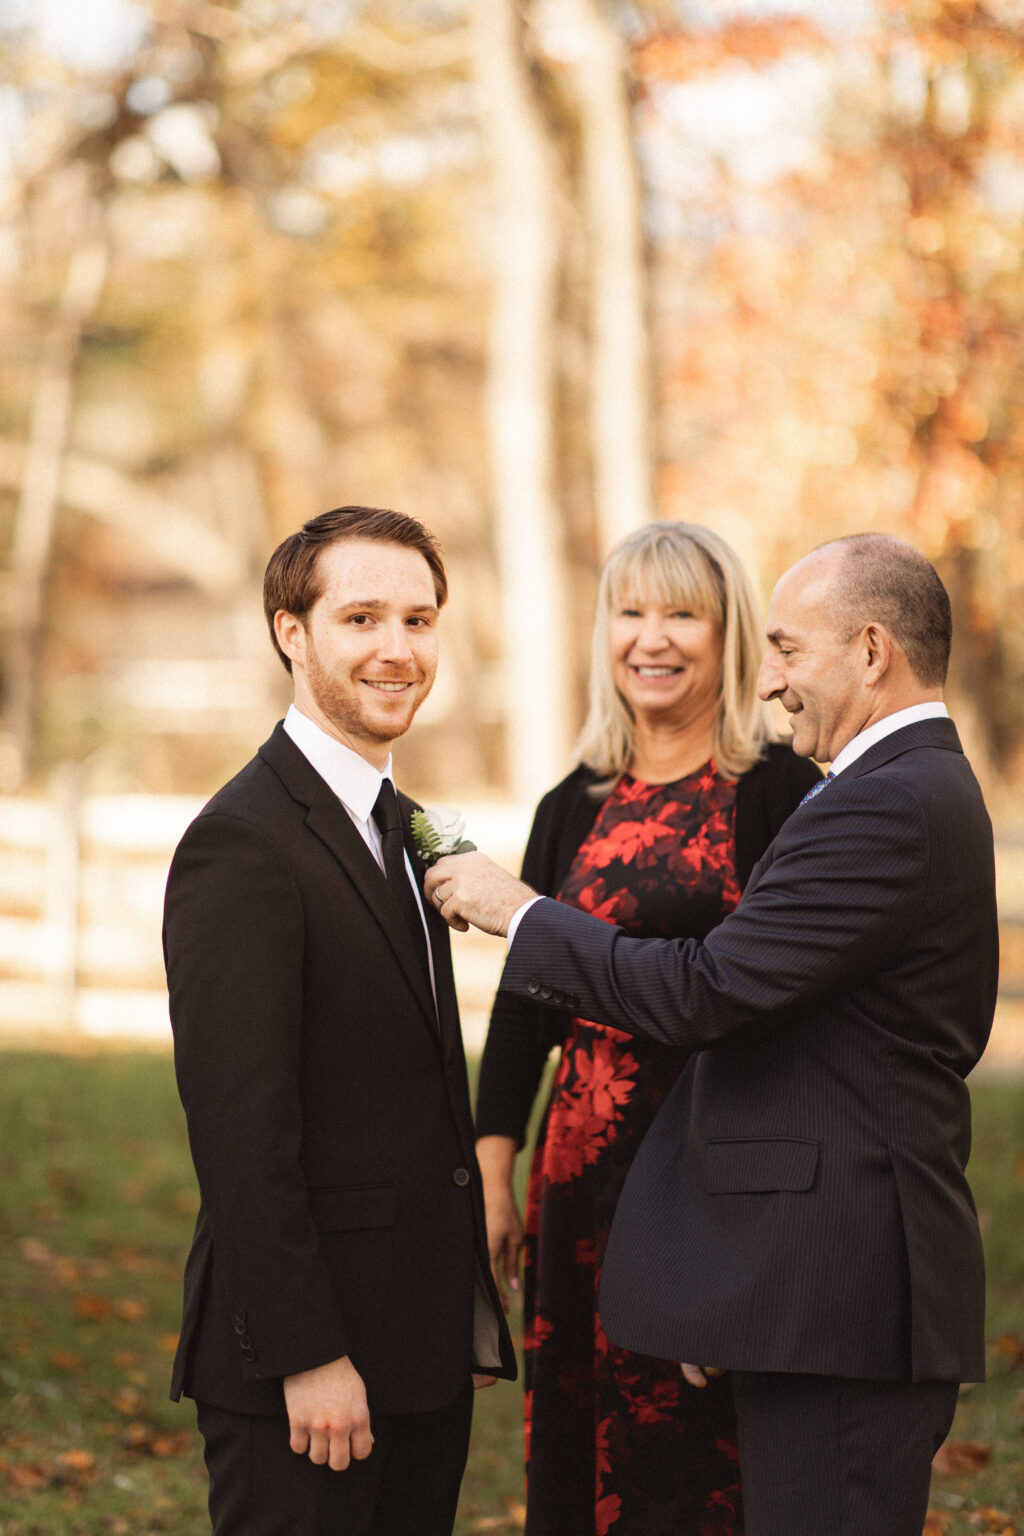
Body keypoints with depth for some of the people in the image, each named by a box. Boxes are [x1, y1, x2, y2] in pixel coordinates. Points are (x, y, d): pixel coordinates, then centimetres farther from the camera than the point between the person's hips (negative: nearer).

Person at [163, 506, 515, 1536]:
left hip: (420, 1352, 9)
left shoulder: (400, 824, 14)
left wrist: (467, 1315, 14)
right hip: (307, 1361, -8)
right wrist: (306, 1355, -20)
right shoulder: (242, 843, -15)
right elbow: (239, 1129, -19)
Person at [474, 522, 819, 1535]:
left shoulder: (783, 794, -5)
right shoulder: (573, 808, 11)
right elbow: (523, 1002, 12)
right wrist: (492, 1175, 7)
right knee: (575, 1446, 10)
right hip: (586, 1162, 5)